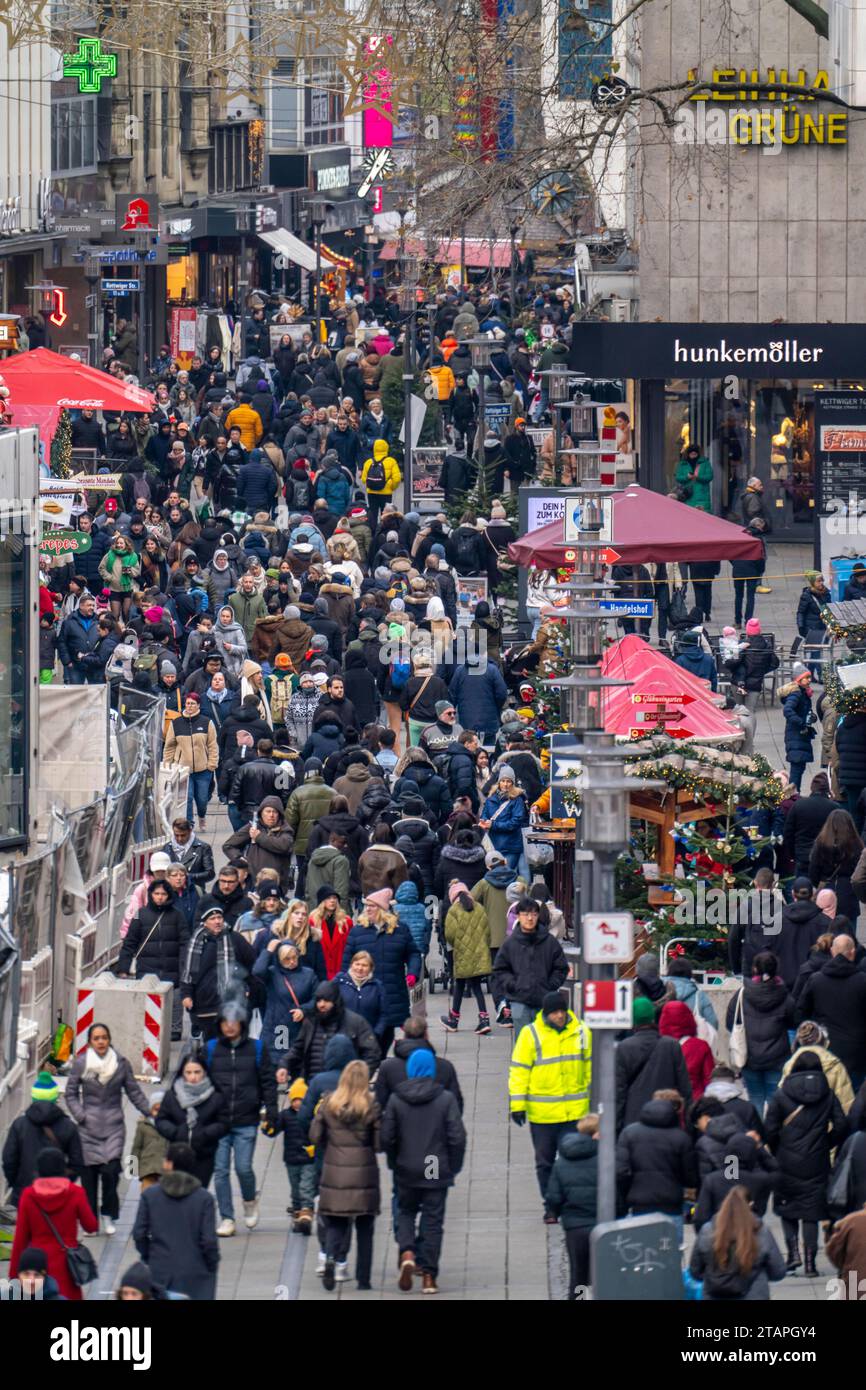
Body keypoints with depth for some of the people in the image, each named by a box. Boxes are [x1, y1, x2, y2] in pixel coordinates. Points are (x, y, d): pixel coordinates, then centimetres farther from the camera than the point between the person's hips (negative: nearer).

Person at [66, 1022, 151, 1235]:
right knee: (89, 1173, 1)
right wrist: (80, 1116, -5)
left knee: (111, 1170, -13)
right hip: (89, 1127, 0)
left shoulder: (121, 1063, 2)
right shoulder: (81, 1063, 0)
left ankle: (109, 1215, 5)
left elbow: (134, 1092, 10)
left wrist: (149, 1111, 2)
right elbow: (71, 1093, 6)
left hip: (114, 1126, 0)